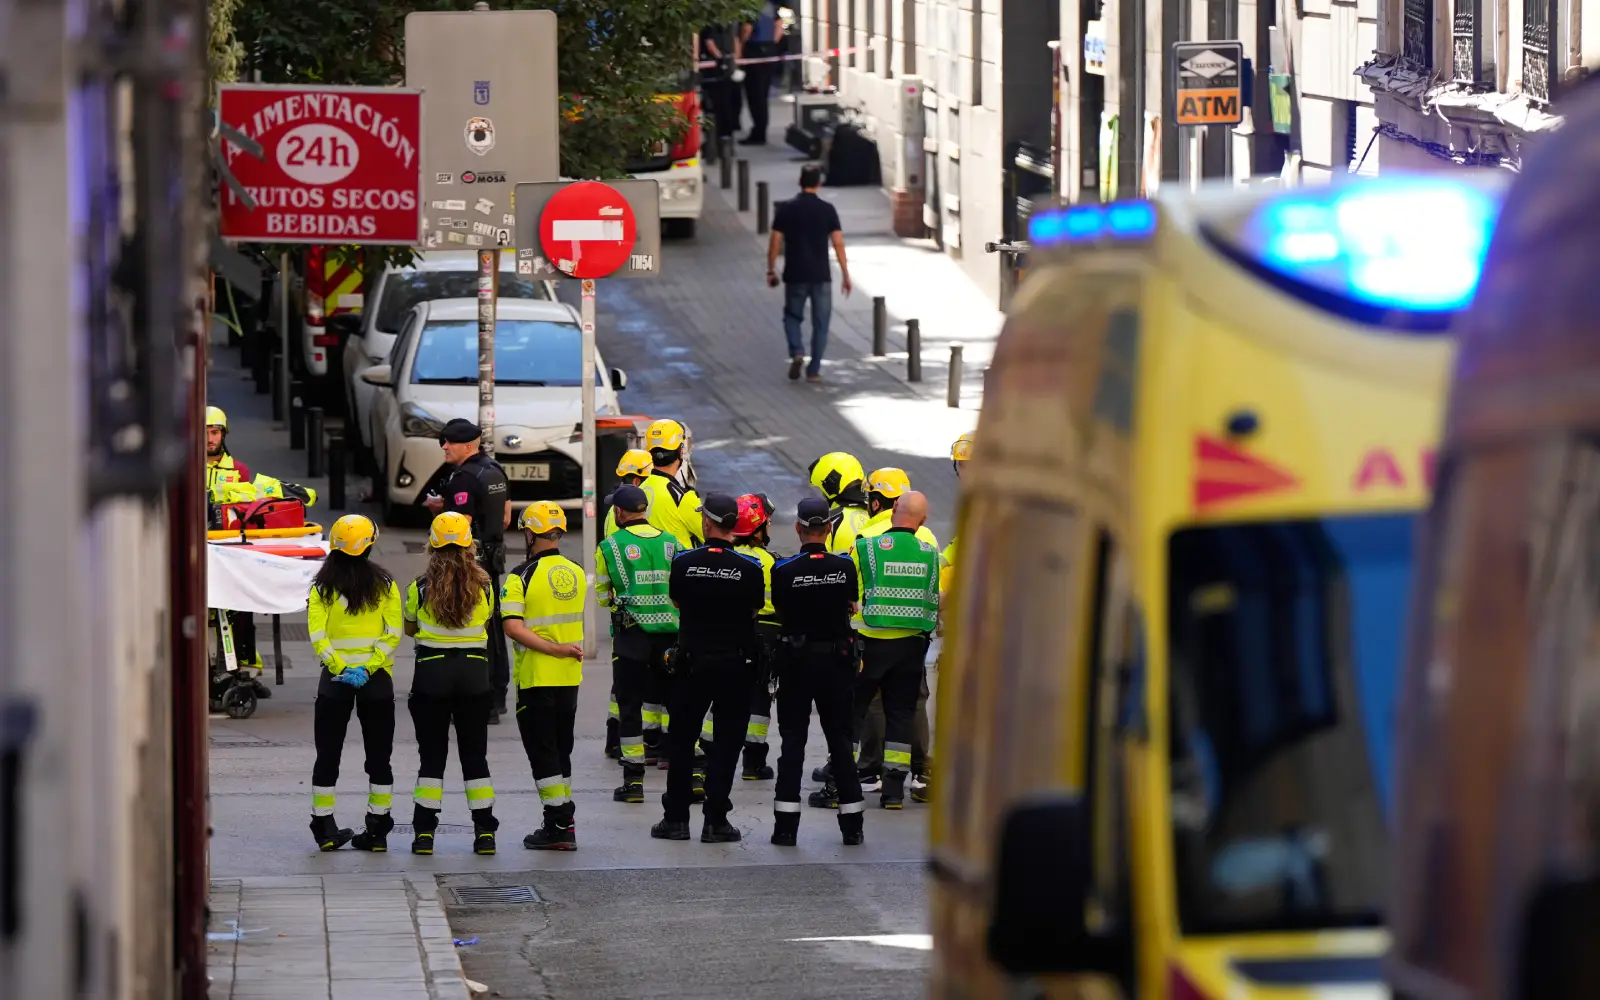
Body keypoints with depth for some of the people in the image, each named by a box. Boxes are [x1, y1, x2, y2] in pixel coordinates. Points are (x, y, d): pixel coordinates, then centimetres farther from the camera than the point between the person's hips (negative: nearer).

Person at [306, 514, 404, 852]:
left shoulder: (322, 587, -3)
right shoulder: (384, 584, -1)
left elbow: (317, 636, -10)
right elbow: (393, 632, -8)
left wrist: (340, 668, -11)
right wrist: (369, 667, -11)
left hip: (335, 680, 0)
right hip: (376, 679, 0)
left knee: (328, 755, 9)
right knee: (378, 755, 8)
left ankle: (325, 828, 8)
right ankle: (377, 829, 6)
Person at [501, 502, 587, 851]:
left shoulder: (522, 576, -13)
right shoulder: (577, 574, 4)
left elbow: (513, 627, -21)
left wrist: (554, 648, -19)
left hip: (535, 678, -6)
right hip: (570, 678, 6)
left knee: (542, 752, 0)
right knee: (561, 750, 16)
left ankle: (558, 825, -4)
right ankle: (562, 822, 20)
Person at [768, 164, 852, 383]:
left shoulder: (786, 209, -3)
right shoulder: (827, 210, -4)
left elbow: (775, 242, -3)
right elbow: (838, 243, -6)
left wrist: (771, 270, 8)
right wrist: (845, 275, 0)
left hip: (795, 275, 0)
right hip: (821, 275, 0)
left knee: (792, 316, 16)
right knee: (820, 323, 9)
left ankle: (797, 353, -9)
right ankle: (814, 370, 8)